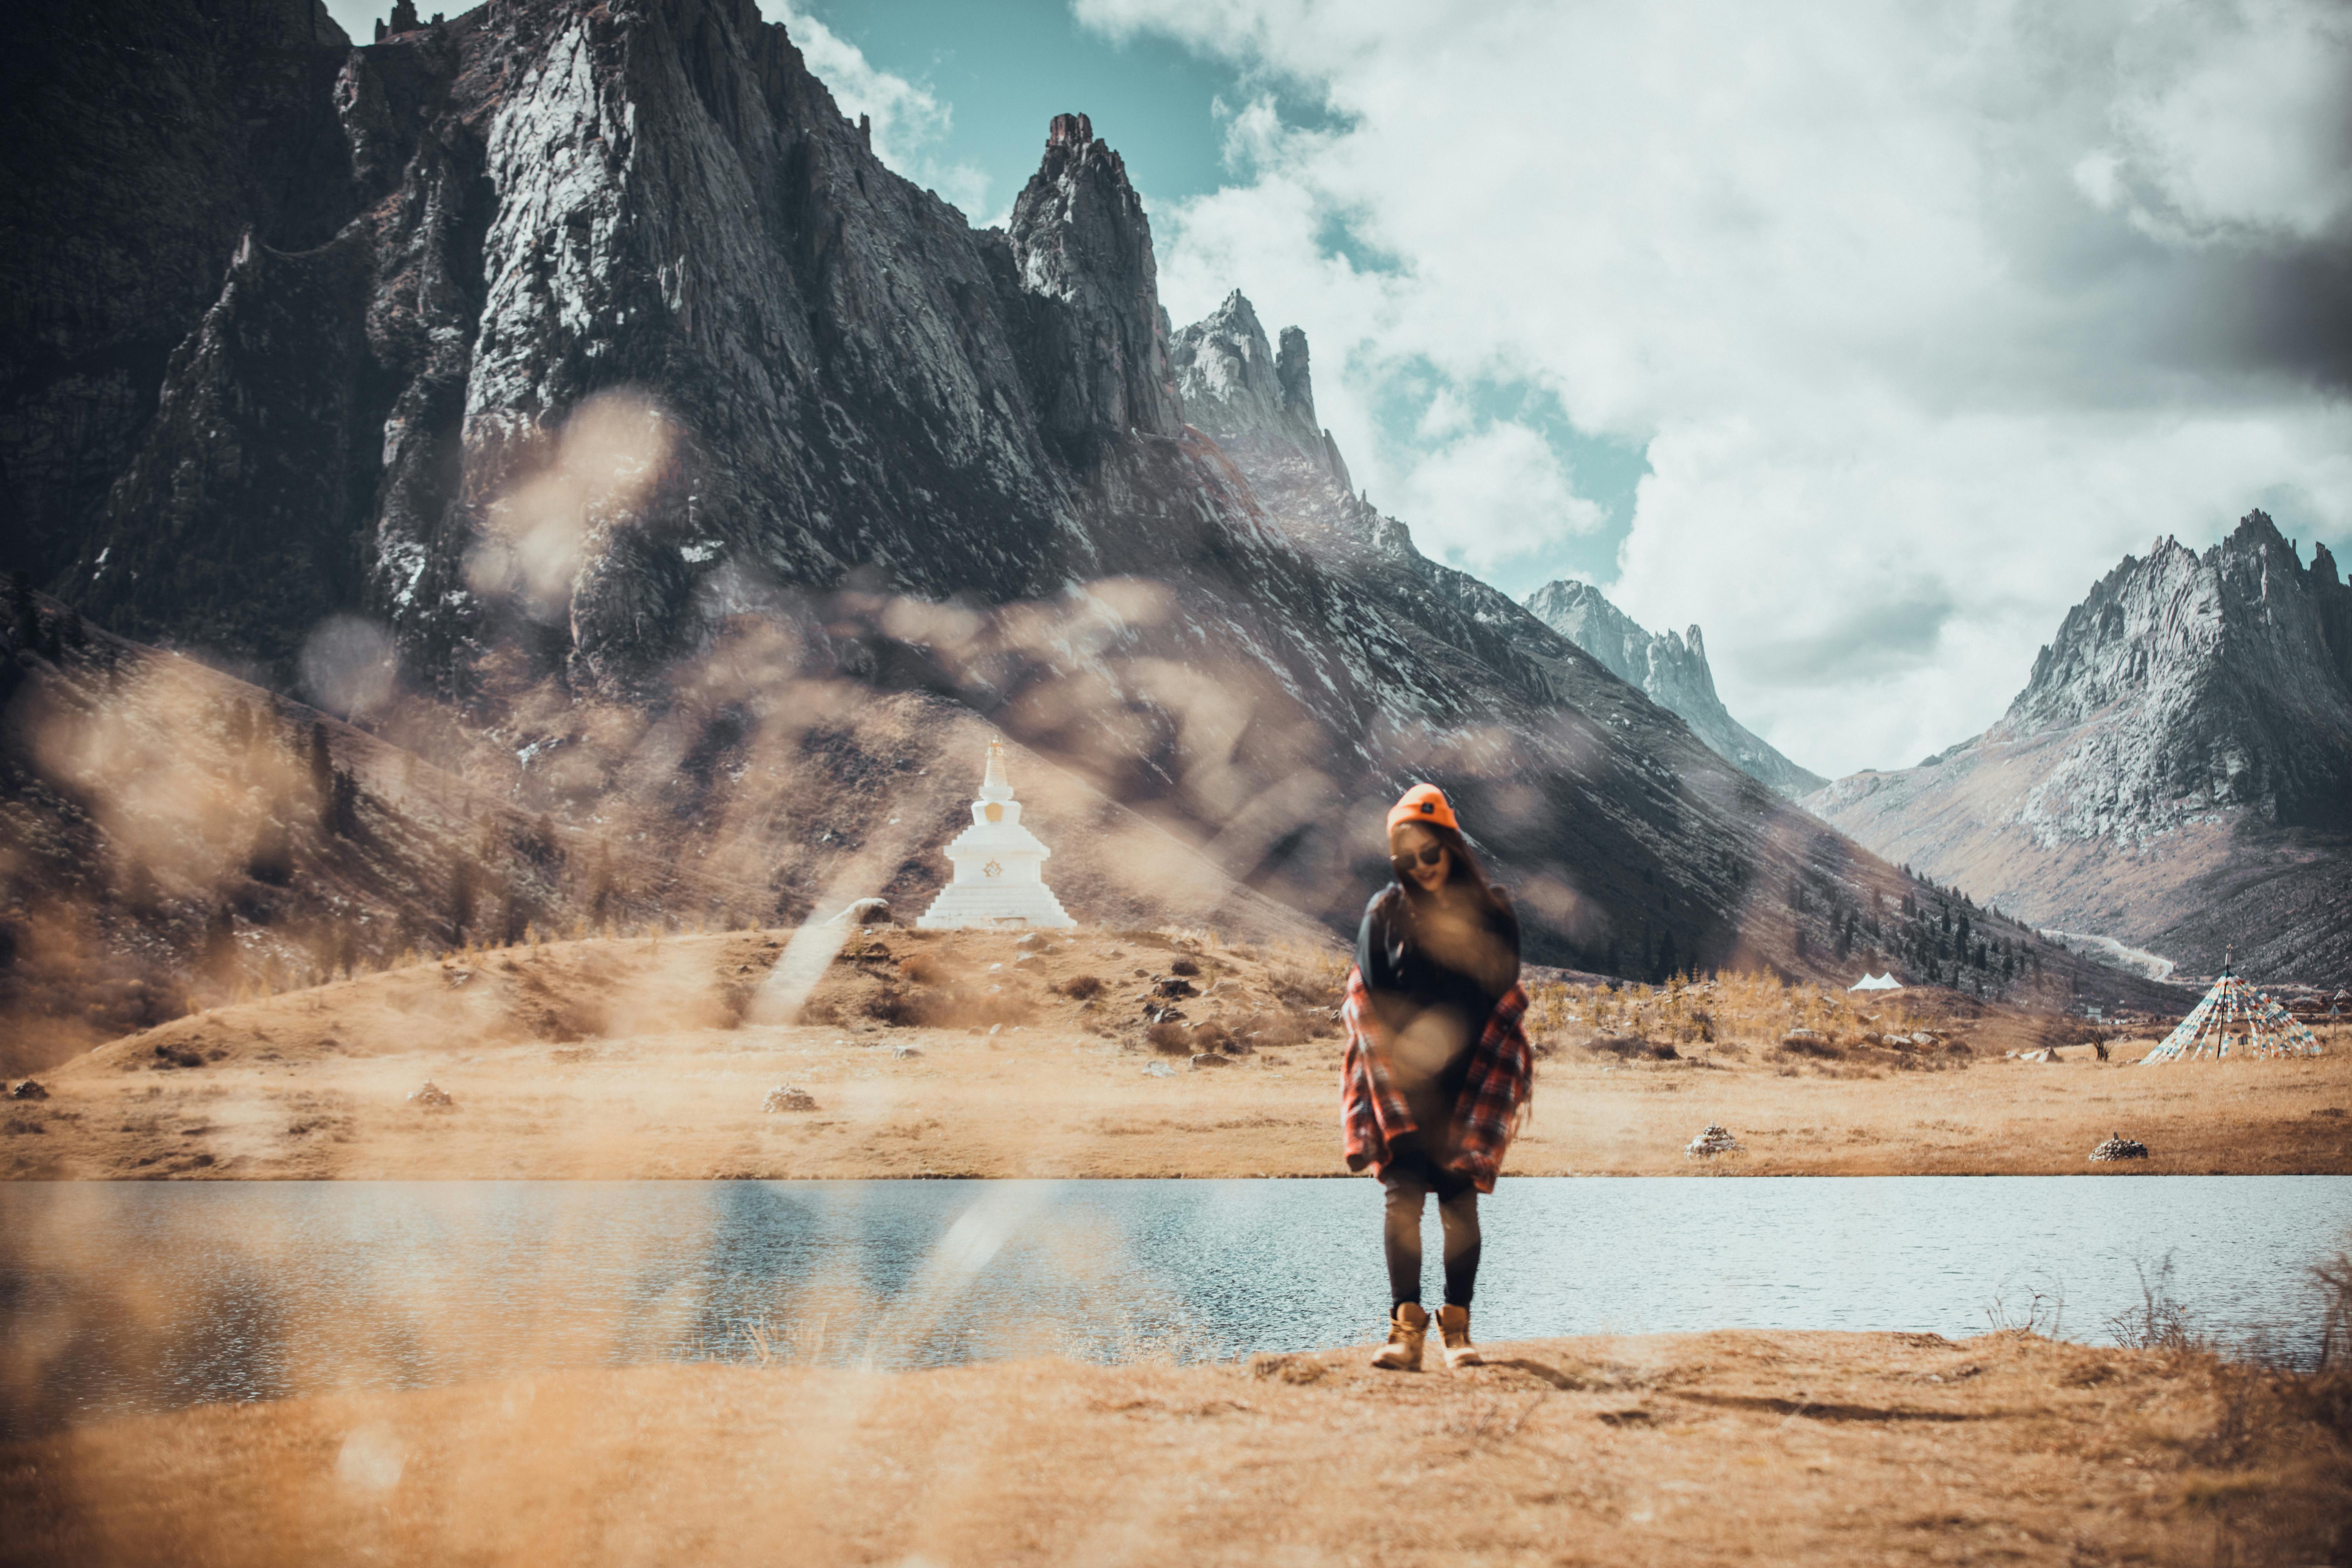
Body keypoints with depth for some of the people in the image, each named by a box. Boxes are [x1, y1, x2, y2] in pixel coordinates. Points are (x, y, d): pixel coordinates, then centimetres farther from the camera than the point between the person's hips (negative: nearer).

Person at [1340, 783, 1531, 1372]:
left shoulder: (1493, 911, 6)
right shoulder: (1384, 912, 5)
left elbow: (1500, 997, 3)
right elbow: (1370, 1001, 2)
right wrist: (1400, 1062, -9)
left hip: (1467, 1081, 0)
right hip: (1401, 1079, 0)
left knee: (1459, 1199, -2)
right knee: (1404, 1193, -10)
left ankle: (1457, 1327, 6)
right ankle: (1406, 1327, -12)